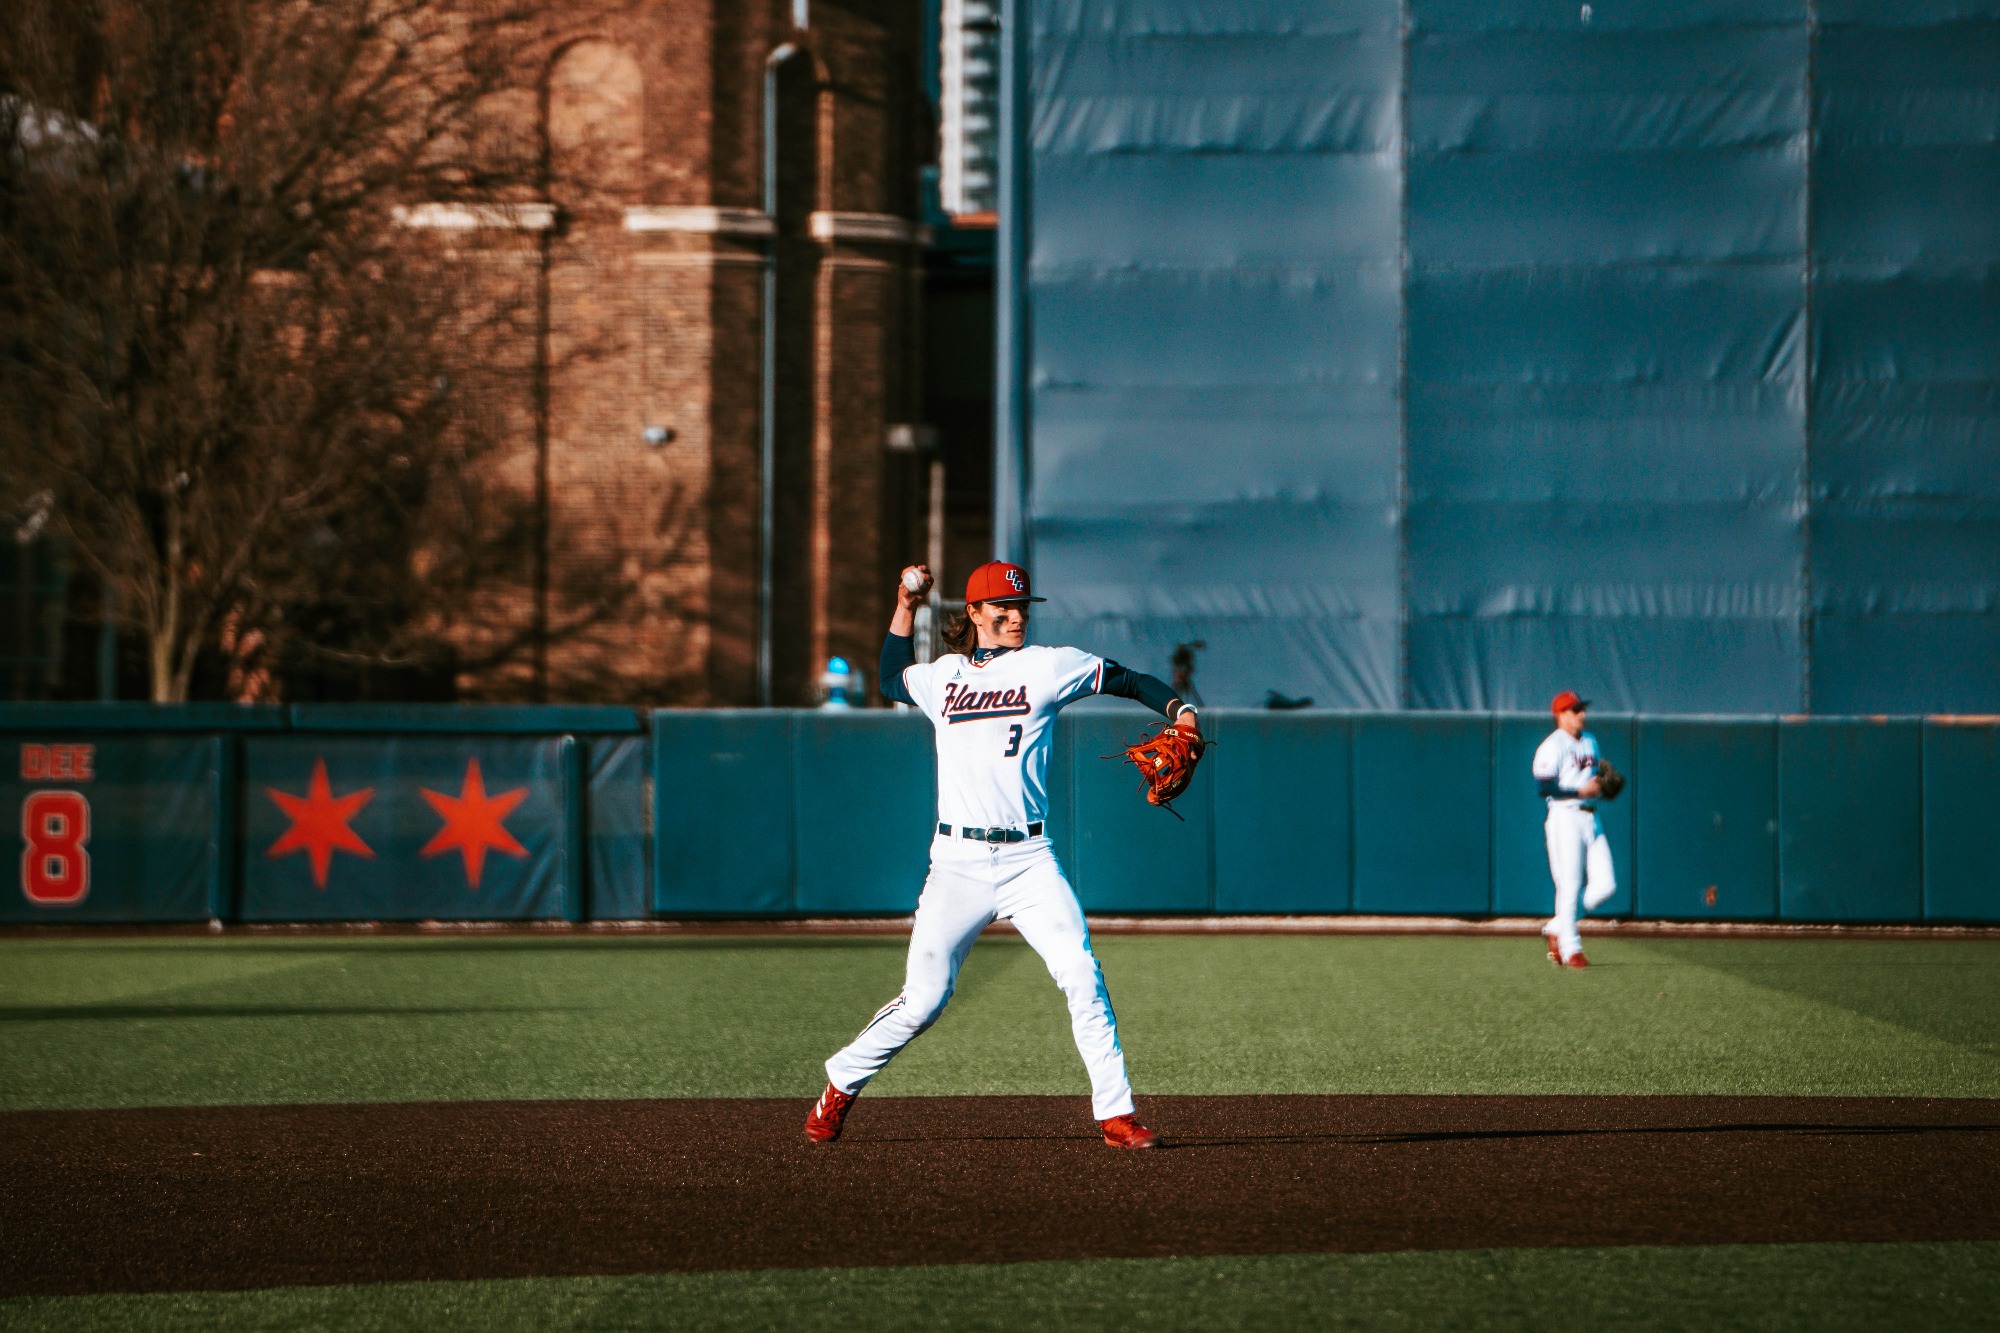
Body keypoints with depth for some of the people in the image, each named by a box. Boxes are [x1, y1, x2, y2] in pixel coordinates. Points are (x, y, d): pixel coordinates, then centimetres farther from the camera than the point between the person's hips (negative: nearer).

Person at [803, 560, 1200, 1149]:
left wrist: (1179, 710, -13)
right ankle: (841, 1086, 22)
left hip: (1027, 859, -1)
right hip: (957, 861, 1)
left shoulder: (1048, 667, 5)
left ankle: (1116, 1115, -9)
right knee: (922, 1000, 0)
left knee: (1082, 978, -14)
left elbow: (1125, 680, 3)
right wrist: (905, 608, 26)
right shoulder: (943, 676, 13)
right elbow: (892, 678, 34)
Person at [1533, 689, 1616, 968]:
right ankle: (1570, 948, 1)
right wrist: (1581, 791, -19)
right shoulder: (1552, 747, -8)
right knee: (1569, 885, -7)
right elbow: (1545, 787, -16)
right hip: (1565, 817, -8)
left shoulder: (1590, 742, 17)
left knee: (1605, 885, 0)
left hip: (1591, 818, 8)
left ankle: (1557, 928, 15)